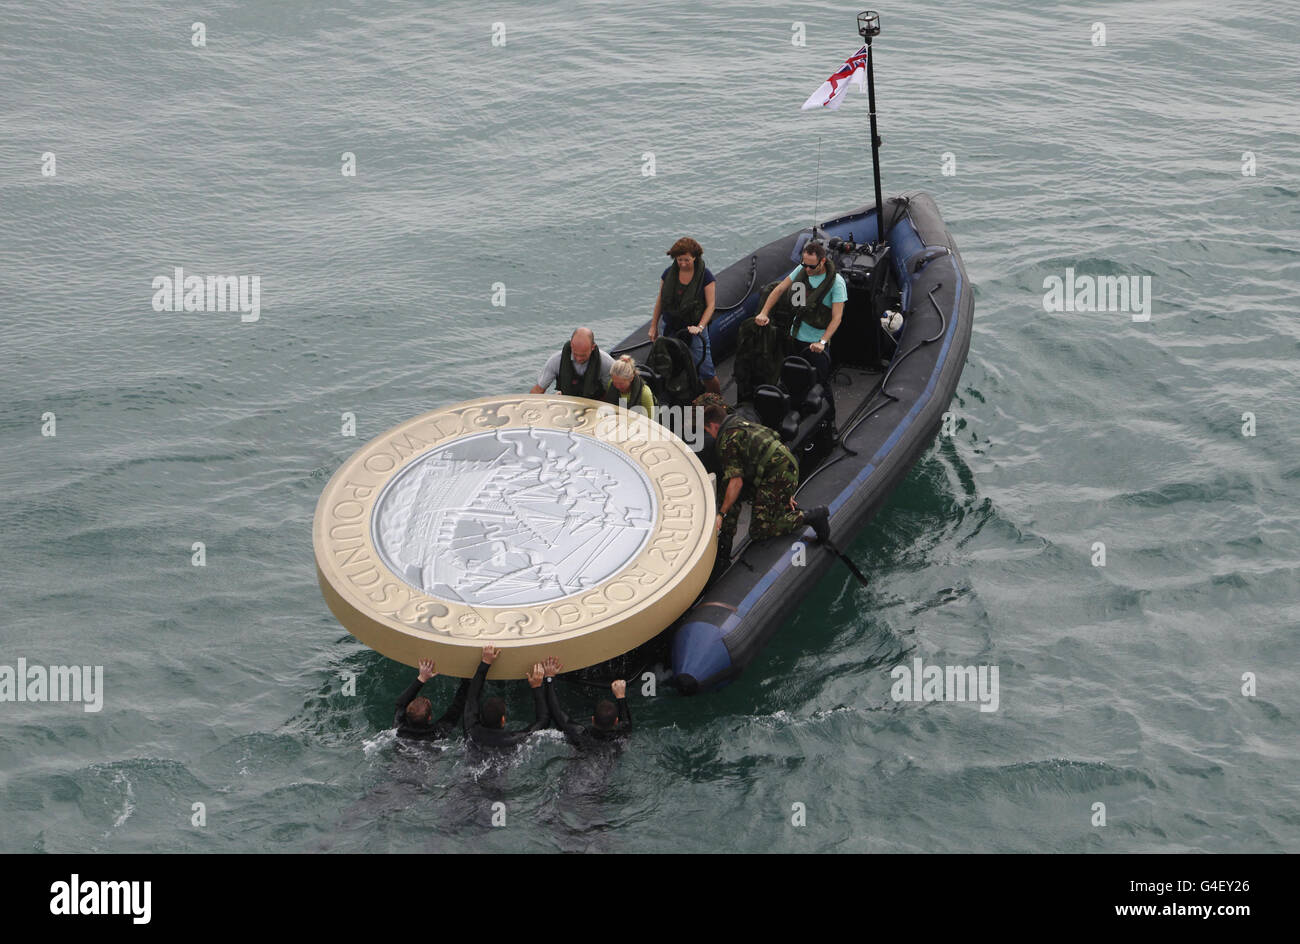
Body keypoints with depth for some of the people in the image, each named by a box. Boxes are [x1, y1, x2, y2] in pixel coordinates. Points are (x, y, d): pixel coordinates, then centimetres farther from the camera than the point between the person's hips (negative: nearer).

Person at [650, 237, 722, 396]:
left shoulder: (705, 275, -9)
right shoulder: (669, 273, 0)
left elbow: (710, 305, -7)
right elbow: (660, 300, 11)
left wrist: (700, 327, -19)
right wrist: (653, 326, 12)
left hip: (694, 328, -3)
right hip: (670, 329, 3)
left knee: (706, 372, -5)